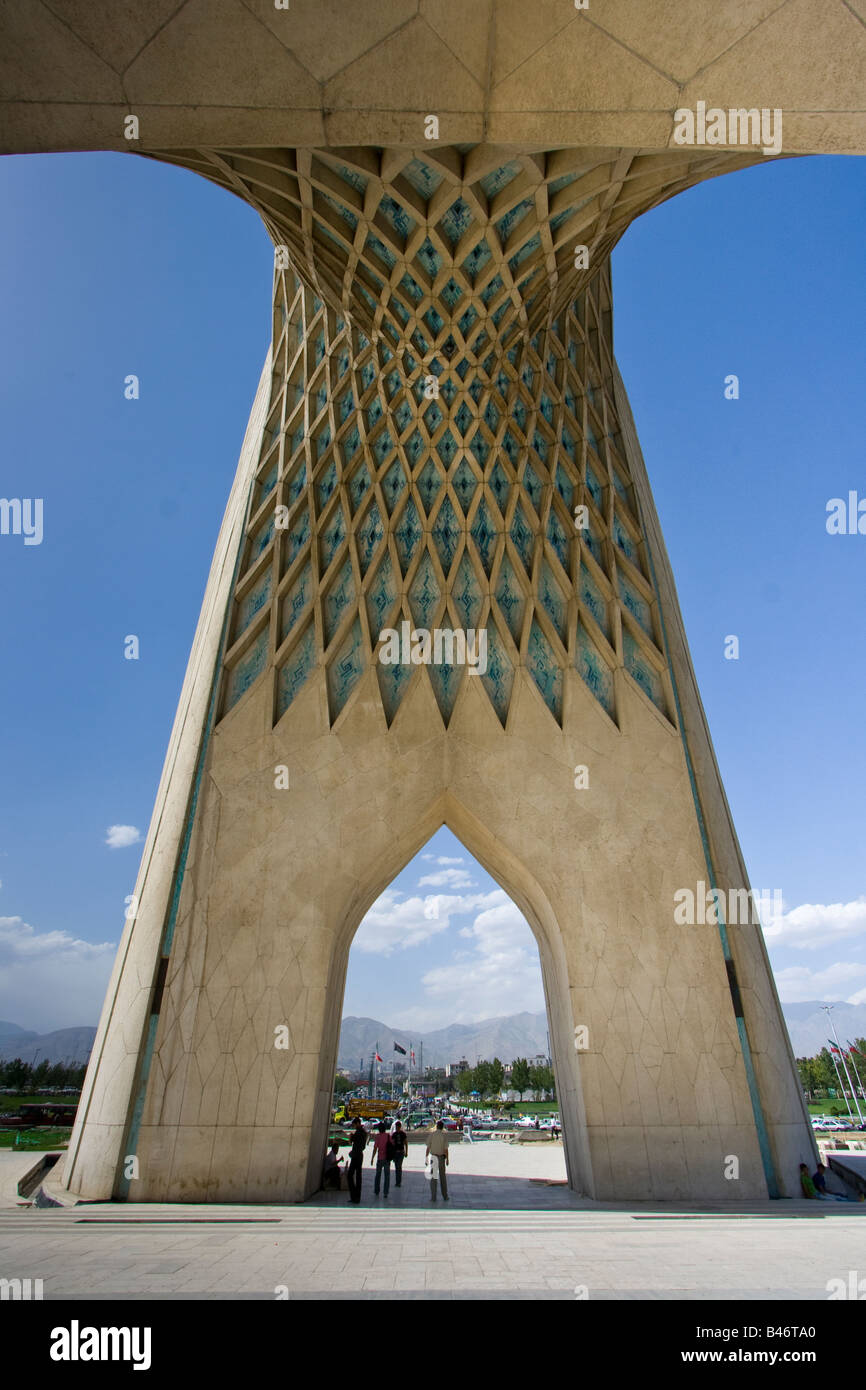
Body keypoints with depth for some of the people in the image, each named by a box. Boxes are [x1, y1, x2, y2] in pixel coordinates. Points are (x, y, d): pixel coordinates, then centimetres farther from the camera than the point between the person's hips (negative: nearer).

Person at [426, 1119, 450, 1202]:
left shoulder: (432, 1134, -4)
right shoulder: (444, 1135, -7)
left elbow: (428, 1147, -5)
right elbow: (446, 1149, -9)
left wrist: (426, 1157, 2)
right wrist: (447, 1159, -1)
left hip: (433, 1157, 0)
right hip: (441, 1157, 0)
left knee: (433, 1177, 5)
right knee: (442, 1177, 13)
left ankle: (433, 1197, 3)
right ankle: (445, 1196, 19)